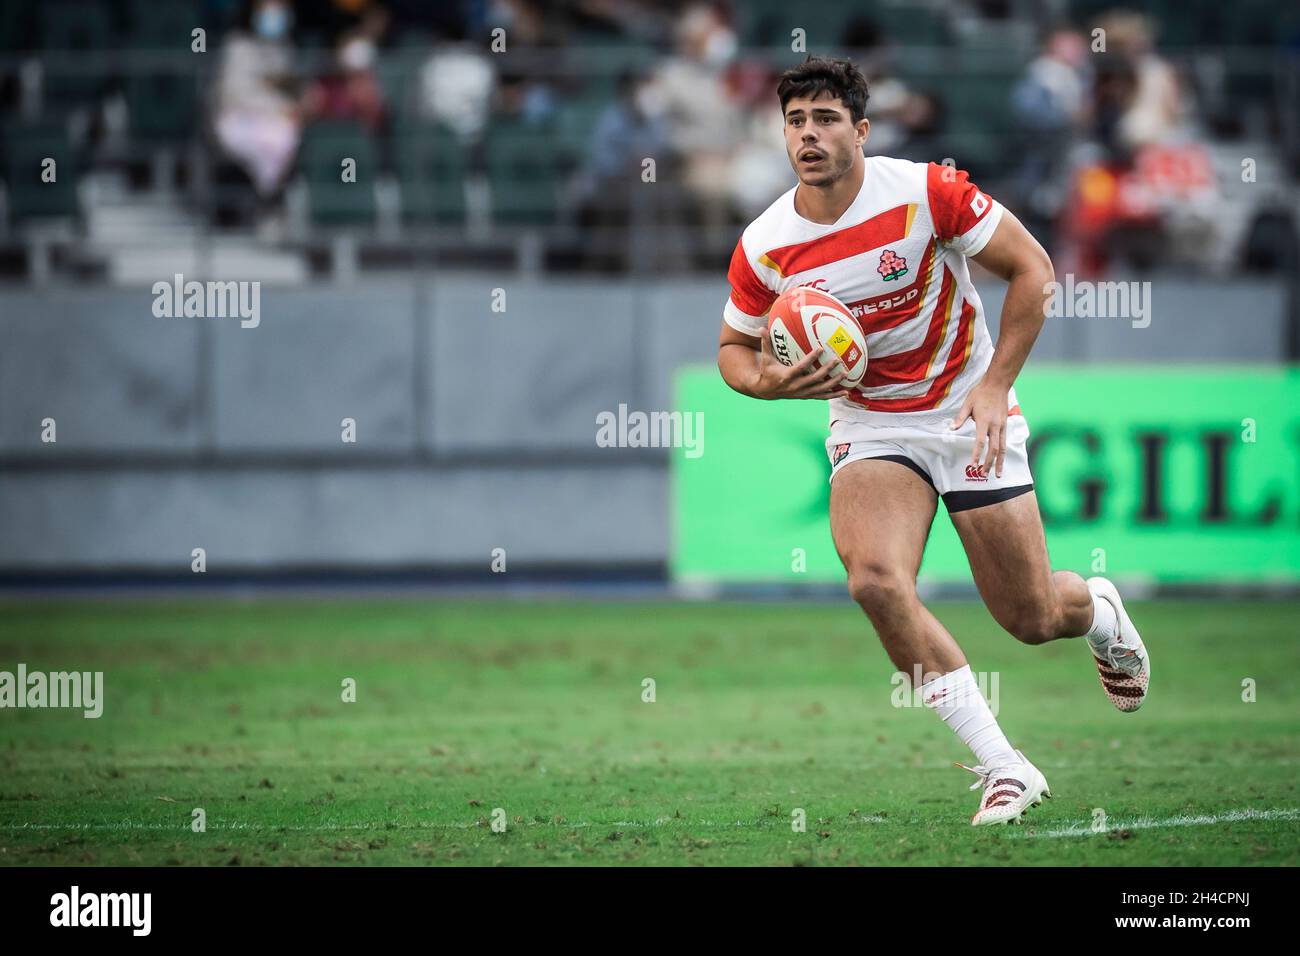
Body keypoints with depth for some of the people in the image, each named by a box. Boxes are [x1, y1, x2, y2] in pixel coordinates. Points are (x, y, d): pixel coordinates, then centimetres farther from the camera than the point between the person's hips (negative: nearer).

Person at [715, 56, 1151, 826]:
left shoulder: (924, 192, -17)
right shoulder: (764, 249, -9)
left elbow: (1032, 267, -8)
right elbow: (735, 345, 9)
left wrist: (996, 384, -14)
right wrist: (767, 380, -15)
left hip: (969, 415, -2)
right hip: (869, 428, 2)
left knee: (1031, 618, 1)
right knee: (875, 579, -27)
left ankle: (1100, 610, 44)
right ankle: (1004, 768, -17)